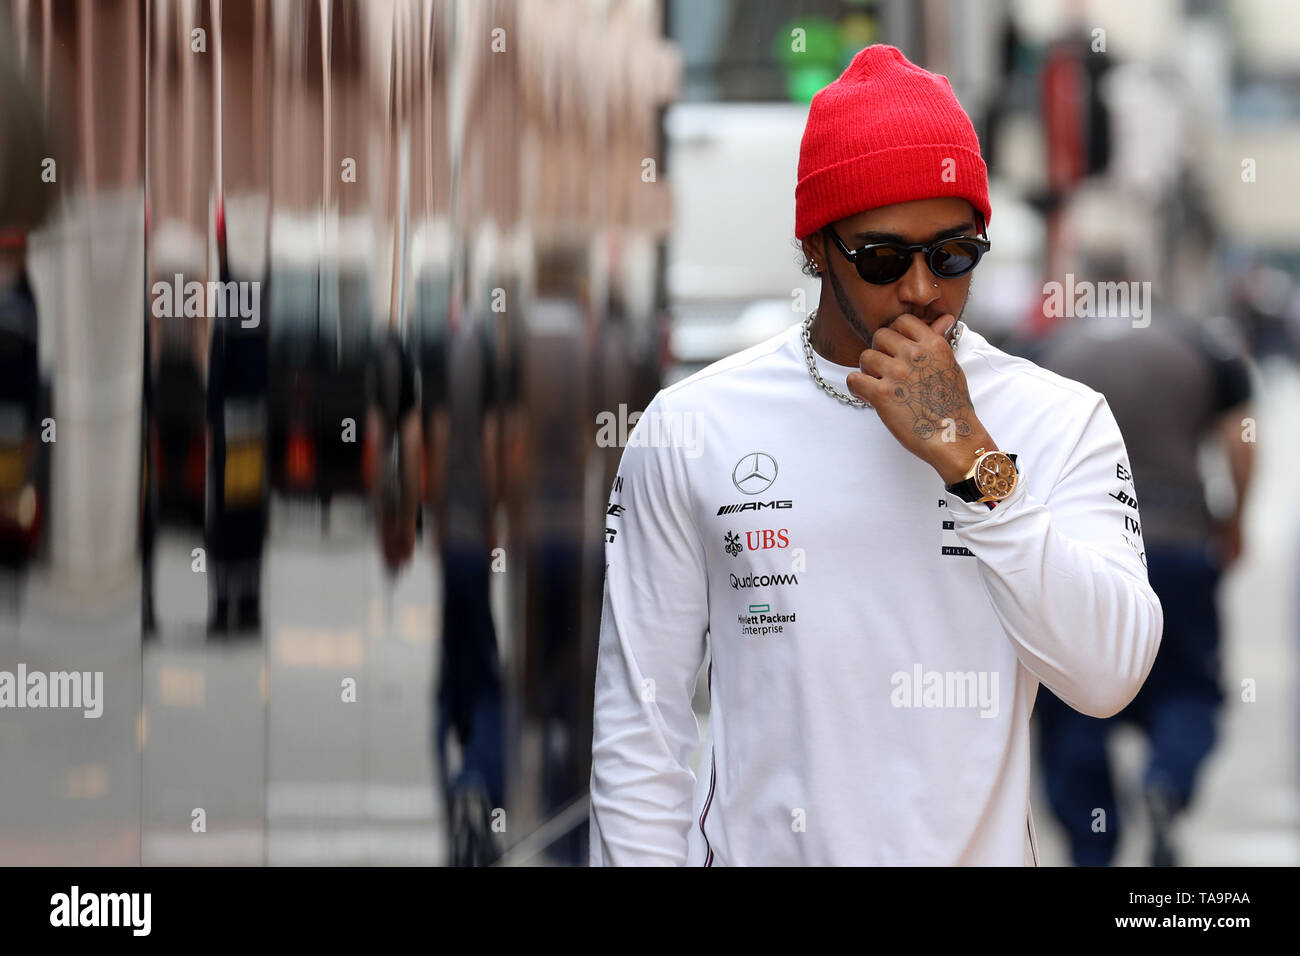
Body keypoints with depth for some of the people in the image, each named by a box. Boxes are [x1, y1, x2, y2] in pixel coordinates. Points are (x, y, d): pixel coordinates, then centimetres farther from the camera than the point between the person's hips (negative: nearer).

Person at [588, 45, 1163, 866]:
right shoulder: (692, 428, -4)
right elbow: (640, 726, -2)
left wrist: (970, 455, -20)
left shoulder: (1063, 422, -4)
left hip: (979, 845, 0)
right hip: (754, 845, 0)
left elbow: (1110, 677, -17)